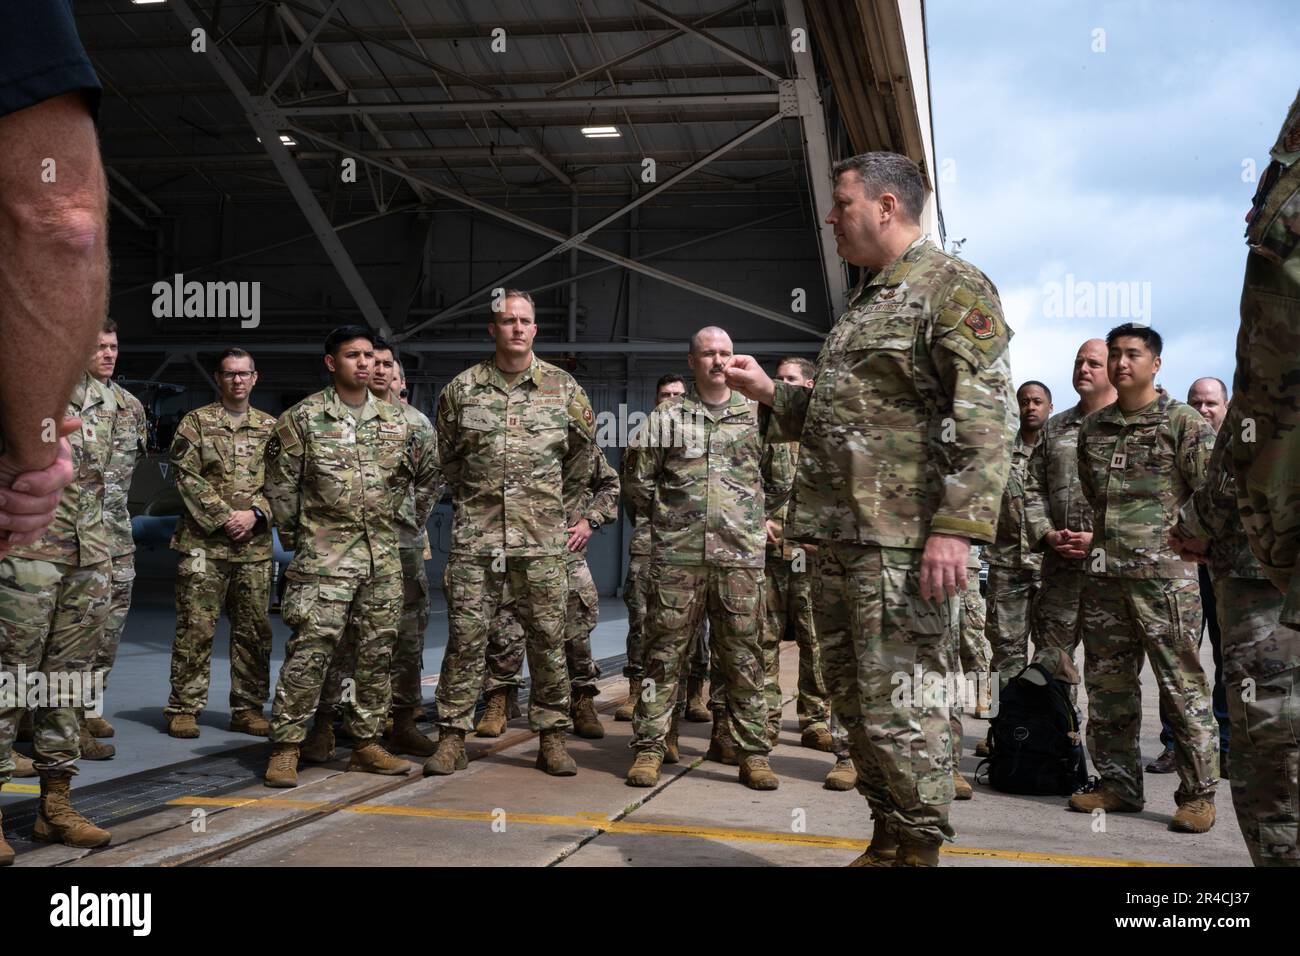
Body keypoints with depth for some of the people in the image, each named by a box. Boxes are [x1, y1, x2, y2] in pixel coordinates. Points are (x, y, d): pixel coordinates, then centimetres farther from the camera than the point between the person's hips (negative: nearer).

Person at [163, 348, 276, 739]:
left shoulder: (270, 426, 14)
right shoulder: (196, 422, 5)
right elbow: (187, 477, -4)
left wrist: (255, 513, -8)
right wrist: (223, 517, -12)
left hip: (255, 544, 3)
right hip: (204, 542, -3)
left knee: (254, 630, 6)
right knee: (196, 629, -2)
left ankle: (248, 709, 15)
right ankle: (184, 709, 7)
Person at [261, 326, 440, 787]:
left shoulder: (396, 421, 10)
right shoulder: (303, 418, -2)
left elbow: (428, 471, 22)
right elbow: (280, 483, 1)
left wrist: (412, 520, 18)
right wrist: (292, 536, 4)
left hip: (384, 556, 5)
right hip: (325, 555, -5)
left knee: (378, 651, 8)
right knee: (309, 650, -9)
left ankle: (366, 743, 18)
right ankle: (285, 749, -2)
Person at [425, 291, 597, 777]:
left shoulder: (564, 387, 5)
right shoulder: (462, 388, 5)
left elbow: (582, 451, 17)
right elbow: (445, 455, 17)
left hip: (543, 537, 0)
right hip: (475, 535, 0)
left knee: (547, 637, 3)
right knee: (466, 635, 0)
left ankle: (552, 737, 12)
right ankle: (453, 736, 9)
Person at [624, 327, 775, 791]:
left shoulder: (757, 414, 11)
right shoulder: (666, 417, 10)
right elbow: (639, 481, 12)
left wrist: (759, 519, 10)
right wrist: (668, 514, 6)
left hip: (741, 556, 1)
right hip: (676, 556, 0)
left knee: (744, 656, 4)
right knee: (664, 653, 1)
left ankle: (753, 753, 10)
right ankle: (650, 747, 8)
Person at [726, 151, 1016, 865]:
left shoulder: (953, 288, -6)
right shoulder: (865, 302, 23)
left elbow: (987, 418, -16)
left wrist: (957, 526, -24)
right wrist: (769, 392, 19)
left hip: (901, 540, -9)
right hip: (836, 537, 9)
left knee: (899, 706, -6)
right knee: (852, 696, 13)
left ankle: (919, 849, 7)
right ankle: (887, 838, 25)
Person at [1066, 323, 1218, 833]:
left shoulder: (1185, 424, 0)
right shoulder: (1092, 427, 15)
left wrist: (1175, 538, -8)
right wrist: (1081, 536, 10)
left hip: (1164, 576, -5)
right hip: (1103, 575, 6)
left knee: (1183, 686, -3)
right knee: (1107, 685, 9)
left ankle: (1197, 794, 4)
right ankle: (1117, 782, 19)